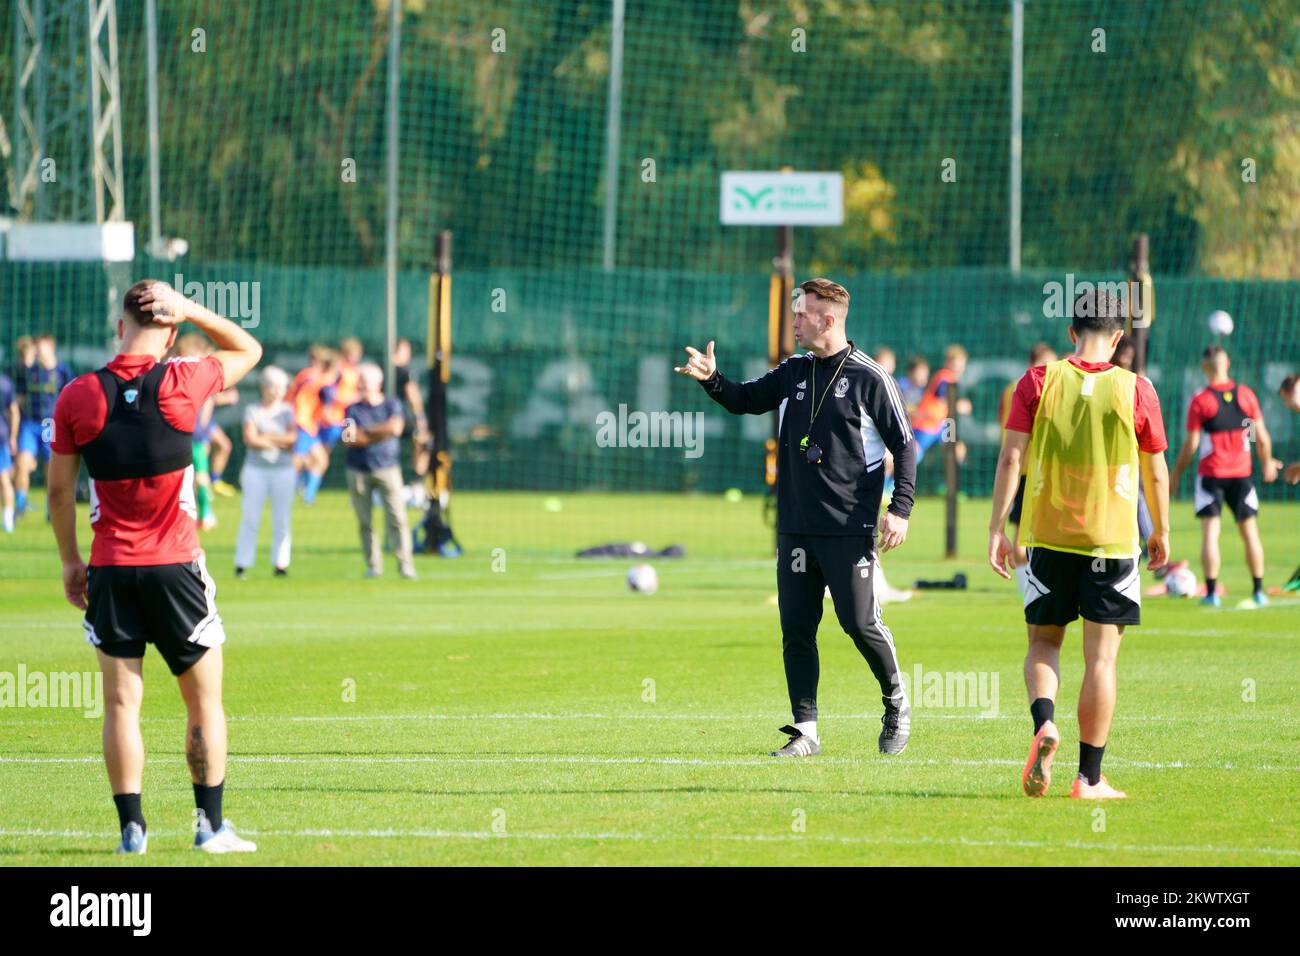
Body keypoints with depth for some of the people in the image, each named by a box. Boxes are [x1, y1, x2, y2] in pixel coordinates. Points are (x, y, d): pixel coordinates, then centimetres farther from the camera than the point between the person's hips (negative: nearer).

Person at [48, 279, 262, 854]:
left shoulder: (77, 397, -2)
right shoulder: (180, 383, -7)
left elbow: (58, 489, 4)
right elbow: (248, 350, 11)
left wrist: (70, 560, 14)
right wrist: (191, 311, 2)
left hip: (109, 569, 2)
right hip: (175, 566, -2)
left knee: (121, 702, 5)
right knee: (204, 700, 8)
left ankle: (131, 828, 1)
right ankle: (210, 824, 7)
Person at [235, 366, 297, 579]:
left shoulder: (287, 411, 8)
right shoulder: (252, 410, 3)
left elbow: (293, 437, -4)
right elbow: (250, 439, -9)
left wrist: (265, 436, -11)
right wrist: (280, 441, -8)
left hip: (282, 471, 2)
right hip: (255, 468, -2)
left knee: (281, 519, 2)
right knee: (249, 517, -4)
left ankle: (280, 564, 6)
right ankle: (242, 564, -3)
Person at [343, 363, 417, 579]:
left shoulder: (392, 405, 6)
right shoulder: (353, 409, 8)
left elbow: (396, 428, -11)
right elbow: (349, 439, -5)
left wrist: (364, 432, -7)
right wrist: (380, 434, -9)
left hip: (387, 469, -2)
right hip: (358, 471, 2)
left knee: (397, 518, -9)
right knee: (364, 521, 1)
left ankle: (405, 565, -11)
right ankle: (373, 565, 8)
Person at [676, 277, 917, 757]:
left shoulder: (870, 379, -6)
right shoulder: (793, 372, 11)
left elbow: (904, 445, -4)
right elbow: (745, 399, 21)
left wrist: (900, 510, -11)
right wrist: (712, 379, 0)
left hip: (850, 529, -6)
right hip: (796, 528, 6)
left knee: (860, 623, -5)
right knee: (796, 628, 2)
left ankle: (897, 703, 19)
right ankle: (805, 730, 6)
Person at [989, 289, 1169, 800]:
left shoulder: (1038, 381, -2)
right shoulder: (1136, 390, -3)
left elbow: (1011, 457, -6)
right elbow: (1156, 472, 4)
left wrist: (997, 529, -3)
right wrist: (1161, 531, 18)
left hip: (1046, 536, 1)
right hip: (1111, 540, -1)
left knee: (1043, 644, 15)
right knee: (1101, 658, 3)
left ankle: (1044, 724, -14)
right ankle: (1089, 777, 3)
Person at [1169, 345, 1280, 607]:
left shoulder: (1200, 401, -8)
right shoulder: (1246, 394, 1)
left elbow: (1190, 446, -8)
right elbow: (1262, 438, 4)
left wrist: (1176, 475, 4)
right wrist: (1267, 463, 22)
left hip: (1210, 474, -3)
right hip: (1241, 474, 3)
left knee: (1210, 533, -1)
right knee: (1249, 530, 11)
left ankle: (1212, 592, -8)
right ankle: (1259, 591, 12)